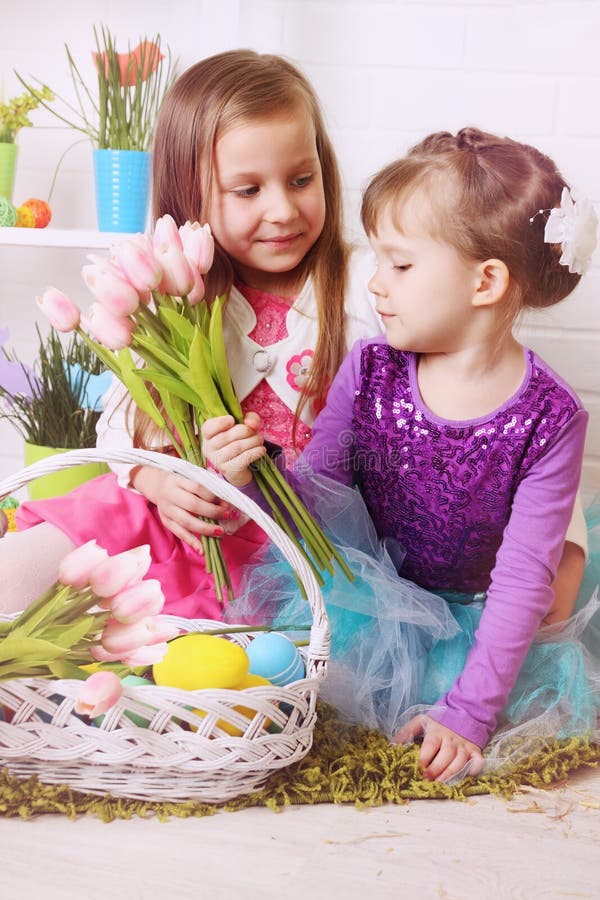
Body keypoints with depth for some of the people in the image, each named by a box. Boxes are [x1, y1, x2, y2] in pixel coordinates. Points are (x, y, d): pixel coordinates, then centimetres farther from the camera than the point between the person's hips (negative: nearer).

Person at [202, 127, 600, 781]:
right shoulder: (369, 371, -9)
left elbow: (523, 576, -19)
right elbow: (311, 499, -5)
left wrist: (467, 711, -23)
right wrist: (251, 479, -27)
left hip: (469, 622, -1)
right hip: (361, 597, 1)